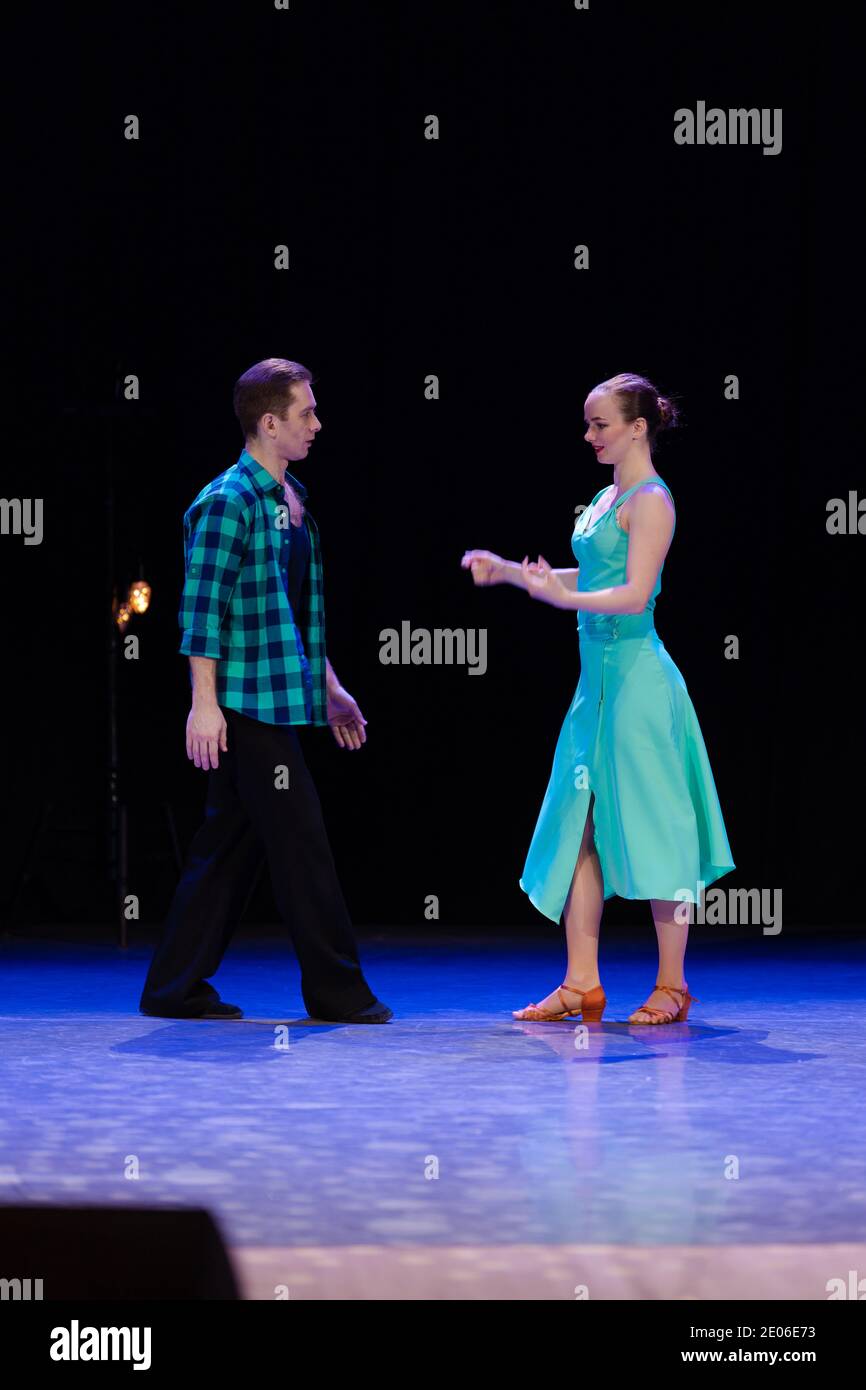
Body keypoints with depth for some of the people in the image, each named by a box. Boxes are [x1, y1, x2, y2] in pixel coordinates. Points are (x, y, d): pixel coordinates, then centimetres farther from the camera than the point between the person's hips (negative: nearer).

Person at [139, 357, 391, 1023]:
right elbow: (202, 607, -15)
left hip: (283, 695, 9)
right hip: (246, 702, -9)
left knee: (233, 843, 10)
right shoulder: (227, 502, -12)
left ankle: (176, 988, 16)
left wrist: (328, 684, 23)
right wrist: (204, 703, -19)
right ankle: (337, 989, 1)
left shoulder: (292, 497, 16)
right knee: (300, 842, -6)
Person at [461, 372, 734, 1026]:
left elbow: (634, 595, -19)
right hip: (599, 677, 9)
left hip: (638, 678, -9)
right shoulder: (606, 499, 16)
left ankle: (672, 986, 5)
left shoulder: (651, 501, -10)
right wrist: (507, 570, 20)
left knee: (649, 824, -3)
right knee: (580, 825, 6)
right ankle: (582, 984, 10)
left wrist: (565, 598, -29)